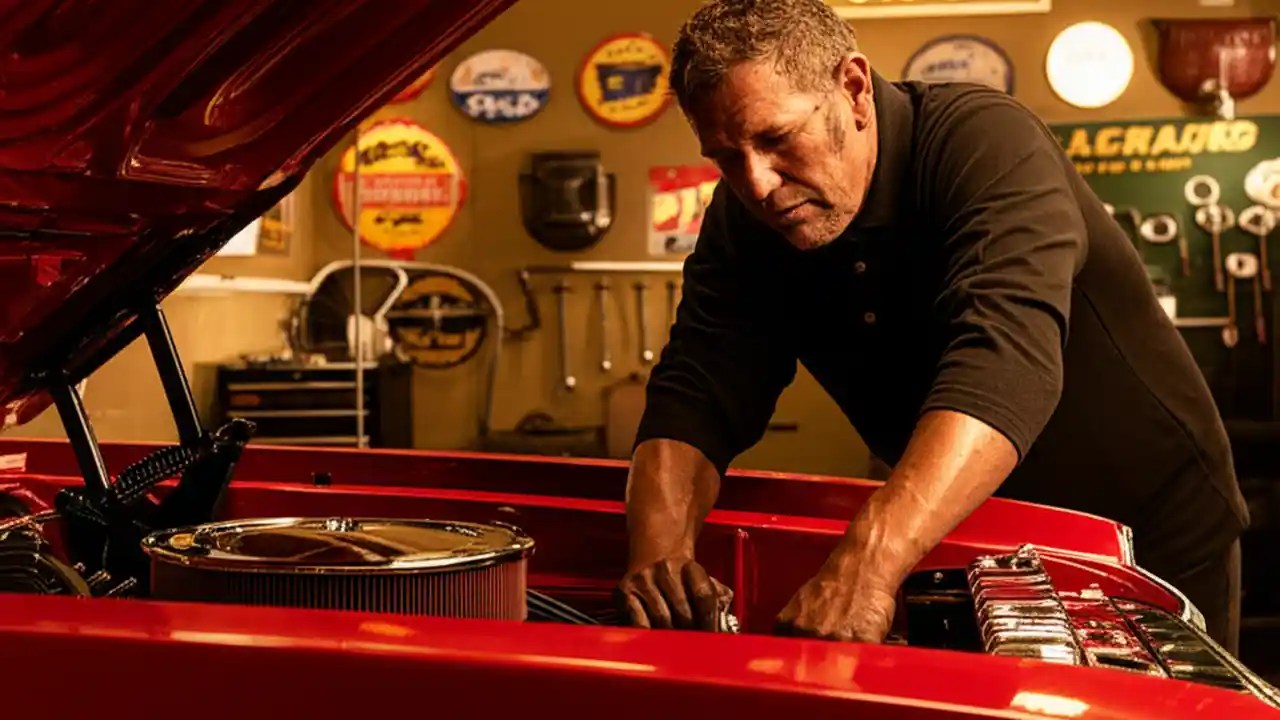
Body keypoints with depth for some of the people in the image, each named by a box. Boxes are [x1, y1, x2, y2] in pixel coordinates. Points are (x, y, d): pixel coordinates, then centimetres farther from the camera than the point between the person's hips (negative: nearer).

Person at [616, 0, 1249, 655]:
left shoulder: (987, 143, -30)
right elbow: (695, 395, -15)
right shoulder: (743, 223, -10)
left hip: (1152, 538, -4)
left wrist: (867, 565, -58)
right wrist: (660, 547, -37)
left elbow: (1004, 361, -46)